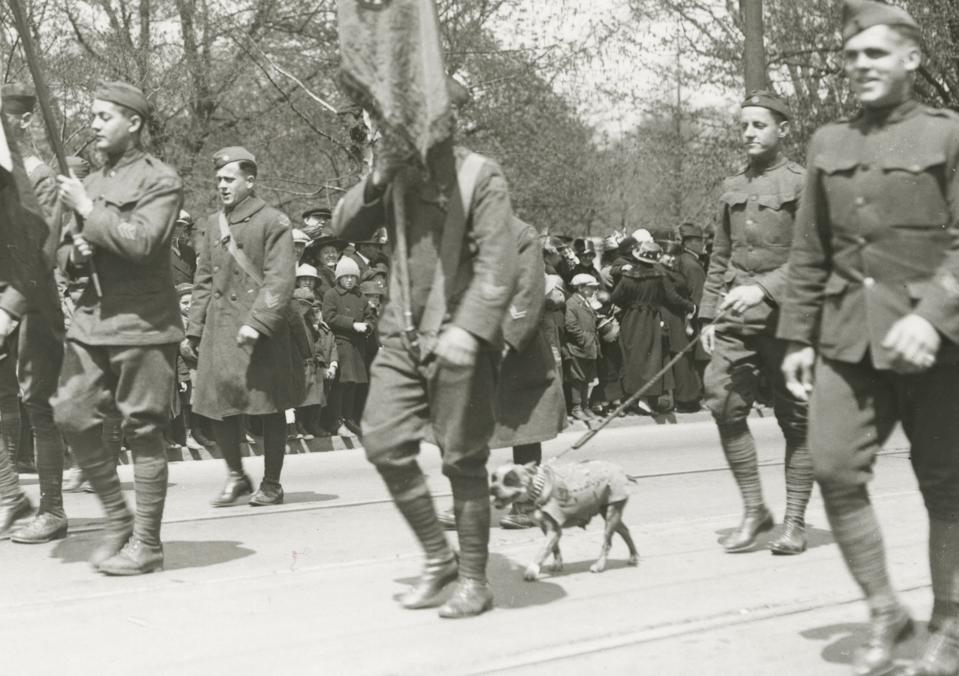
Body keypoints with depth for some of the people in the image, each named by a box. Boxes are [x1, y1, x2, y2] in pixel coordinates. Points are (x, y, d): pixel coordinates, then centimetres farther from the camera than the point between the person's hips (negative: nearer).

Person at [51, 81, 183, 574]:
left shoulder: (160, 180, -4)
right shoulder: (89, 182, 18)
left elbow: (141, 241, -20)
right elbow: (64, 257, 22)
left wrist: (89, 211, -12)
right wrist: (75, 252, 0)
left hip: (143, 324, -7)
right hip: (92, 319, 7)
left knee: (143, 432, -2)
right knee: (71, 415, 0)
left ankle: (146, 544, 8)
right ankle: (117, 519, 17)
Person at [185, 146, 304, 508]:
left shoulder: (273, 222, -5)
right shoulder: (212, 223, 12)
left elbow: (279, 281, -12)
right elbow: (203, 280, 17)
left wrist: (257, 322, -21)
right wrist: (194, 329, 11)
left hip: (264, 332, -5)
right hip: (220, 328, 5)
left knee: (270, 409, 3)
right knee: (218, 403, 2)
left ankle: (271, 483, 16)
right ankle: (236, 476, 21)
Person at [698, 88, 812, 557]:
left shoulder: (802, 184, -3)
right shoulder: (733, 188, 14)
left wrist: (764, 289, -23)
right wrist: (708, 315, 11)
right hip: (736, 318, 5)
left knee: (796, 419, 3)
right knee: (724, 404, -6)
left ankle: (795, 522, 13)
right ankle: (753, 510, 9)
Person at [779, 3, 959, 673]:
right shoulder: (828, 142, 11)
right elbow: (810, 252, 14)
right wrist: (798, 336, 10)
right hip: (848, 335, 4)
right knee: (835, 469, -7)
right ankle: (885, 610, 11)